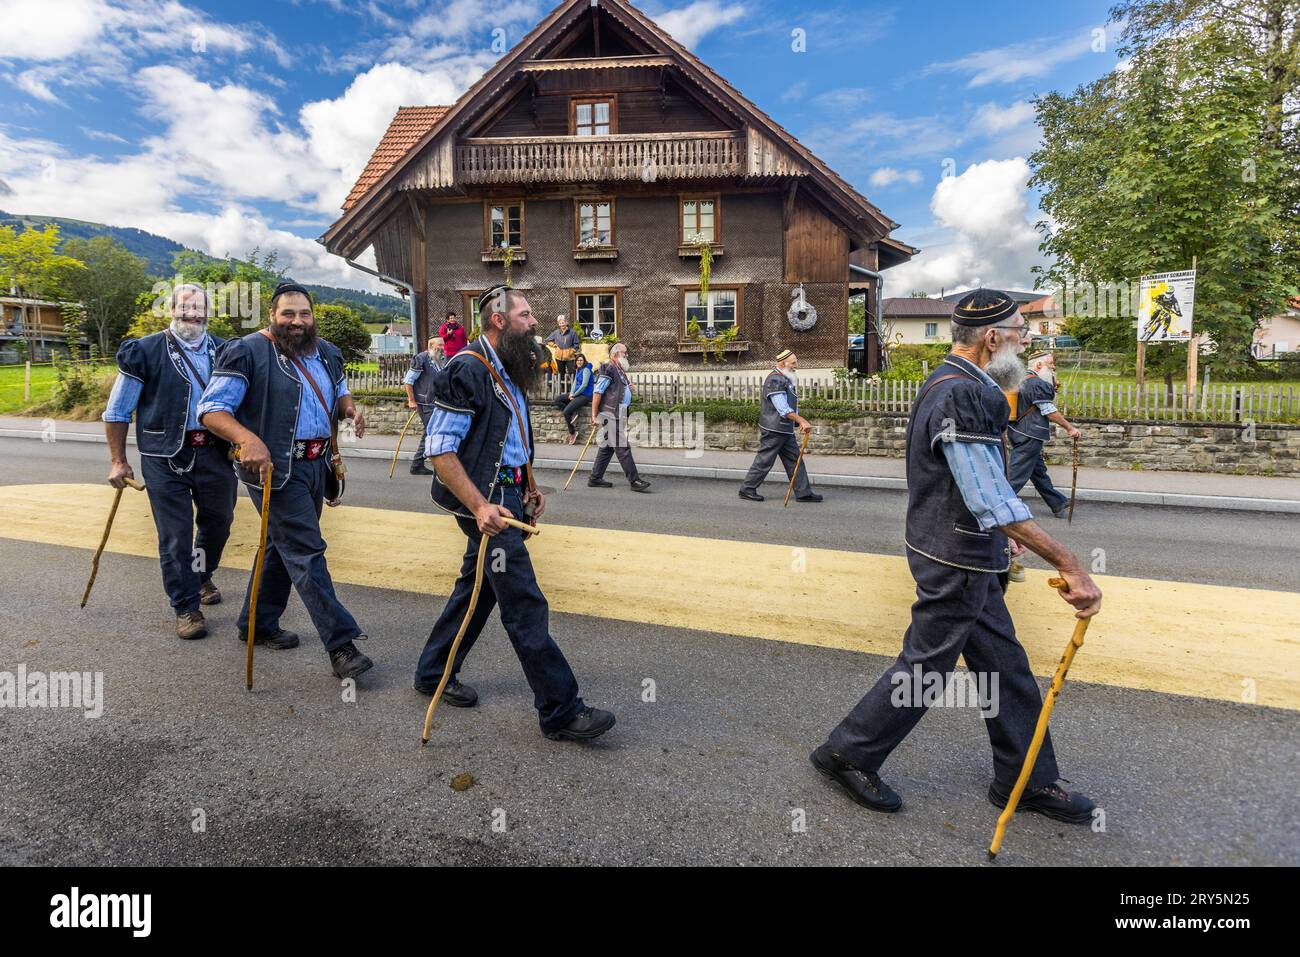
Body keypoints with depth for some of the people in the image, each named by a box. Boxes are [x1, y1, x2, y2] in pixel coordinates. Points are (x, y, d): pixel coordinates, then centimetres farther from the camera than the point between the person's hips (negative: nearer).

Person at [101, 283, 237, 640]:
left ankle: (202, 576, 43)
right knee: (175, 536, 0)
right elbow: (117, 412, 3)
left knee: (217, 523, 16)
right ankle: (186, 607, 13)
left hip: (215, 453, 3)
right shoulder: (145, 352, -1)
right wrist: (118, 461, 1)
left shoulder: (225, 352, 8)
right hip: (166, 458, -3)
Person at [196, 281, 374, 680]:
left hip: (316, 465, 8)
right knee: (306, 552, -9)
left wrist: (350, 407, 3)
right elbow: (211, 408, -13)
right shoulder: (248, 352, -10)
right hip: (275, 468, -8)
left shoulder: (328, 353, 11)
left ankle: (258, 623, 36)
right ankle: (341, 645, -7)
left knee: (284, 546, 18)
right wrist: (247, 438, -32)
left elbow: (339, 391, 28)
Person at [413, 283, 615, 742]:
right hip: (487, 504, -10)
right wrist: (480, 506, -27)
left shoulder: (507, 371, 15)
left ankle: (433, 673, 36)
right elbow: (439, 449, -20)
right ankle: (561, 711, 2)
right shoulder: (468, 369, -15)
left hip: (507, 496, 10)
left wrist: (529, 488, 14)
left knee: (476, 589, 19)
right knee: (526, 607, -7)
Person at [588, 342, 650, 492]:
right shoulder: (608, 370, -11)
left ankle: (595, 479, 18)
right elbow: (597, 392, -15)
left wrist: (629, 389, 11)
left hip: (619, 415, 10)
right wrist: (594, 415, -19)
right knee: (622, 448, -8)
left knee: (607, 447, 12)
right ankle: (635, 481, -7)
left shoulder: (620, 371, 20)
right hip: (611, 414, -10)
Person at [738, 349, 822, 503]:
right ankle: (747, 489, 10)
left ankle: (803, 492, 12)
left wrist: (798, 422, 16)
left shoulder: (785, 379, 17)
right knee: (764, 461, -2)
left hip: (786, 430, 10)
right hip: (773, 429, -10)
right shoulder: (775, 379, -17)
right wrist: (802, 420, -26)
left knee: (794, 460, 9)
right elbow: (782, 408, -24)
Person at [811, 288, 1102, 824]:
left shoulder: (955, 386, 11)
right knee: (925, 667, 3)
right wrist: (1069, 565, -30)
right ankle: (847, 754, 20)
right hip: (955, 563, -10)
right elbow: (993, 502, -31)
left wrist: (1000, 534, 25)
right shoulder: (963, 396, -24)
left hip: (968, 557, 10)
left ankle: (1026, 780, 33)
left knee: (1004, 664, 18)